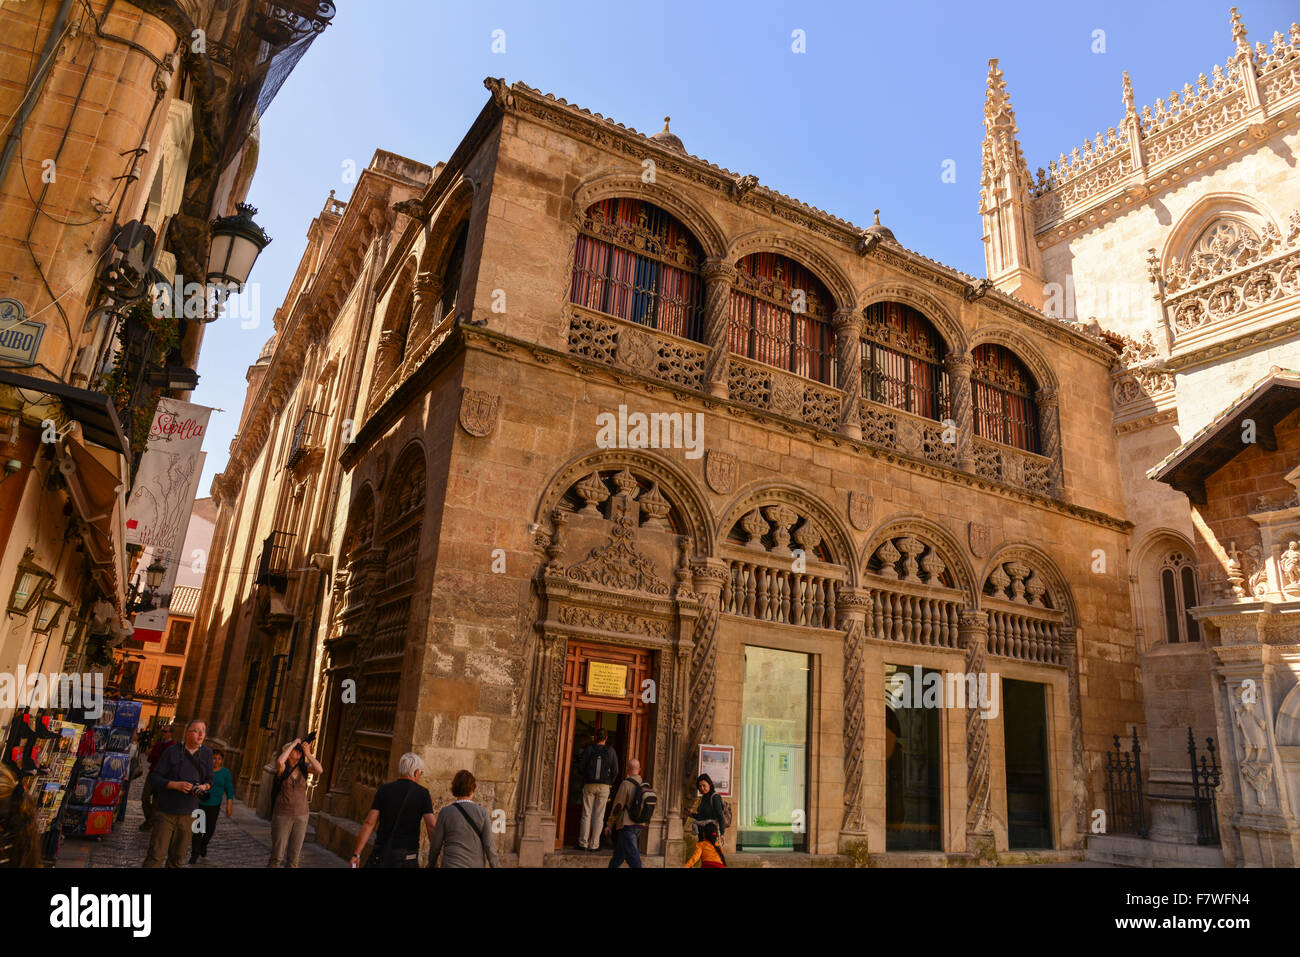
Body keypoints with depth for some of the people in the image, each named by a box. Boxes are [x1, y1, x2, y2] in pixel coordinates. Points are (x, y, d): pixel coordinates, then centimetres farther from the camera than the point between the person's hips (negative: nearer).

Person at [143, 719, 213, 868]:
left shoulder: (206, 754, 5)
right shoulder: (172, 751, -5)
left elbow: (209, 780, 13)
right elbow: (154, 778, -5)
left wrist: (204, 786, -10)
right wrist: (175, 785, -19)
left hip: (188, 815, 3)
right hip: (166, 812, -3)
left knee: (177, 856, 12)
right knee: (157, 854, -5)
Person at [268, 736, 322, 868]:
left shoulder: (304, 767, 1)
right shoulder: (282, 768, -7)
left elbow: (319, 770, -18)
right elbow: (279, 762, -32)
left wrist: (308, 753, -17)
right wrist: (293, 743, -21)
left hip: (301, 815, 3)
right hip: (282, 815, -3)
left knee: (293, 857, 5)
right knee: (277, 856, -1)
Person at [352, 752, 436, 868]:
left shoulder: (384, 790, 1)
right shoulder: (423, 793, -3)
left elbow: (369, 823, -4)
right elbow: (431, 826, -8)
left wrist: (356, 854, 0)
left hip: (382, 854, 1)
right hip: (408, 857, -1)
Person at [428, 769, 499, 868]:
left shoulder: (445, 813, -7)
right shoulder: (482, 813, -5)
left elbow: (436, 845, 2)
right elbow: (489, 846, -6)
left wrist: (432, 864, 20)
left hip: (451, 864, -2)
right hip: (476, 865, 2)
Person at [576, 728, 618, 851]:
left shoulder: (589, 749, -2)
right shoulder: (611, 751, 0)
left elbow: (581, 768, -4)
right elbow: (615, 771, -2)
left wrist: (585, 778, 11)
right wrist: (609, 782, 9)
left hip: (589, 785, 0)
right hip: (604, 786, 0)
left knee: (586, 814, 6)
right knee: (599, 816, 6)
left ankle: (583, 843, 6)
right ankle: (594, 844, 6)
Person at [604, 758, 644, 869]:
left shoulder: (626, 784, -13)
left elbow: (618, 806, -12)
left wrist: (609, 824, -4)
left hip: (627, 825, -7)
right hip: (638, 826, 7)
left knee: (633, 856, -6)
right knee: (618, 854, 21)